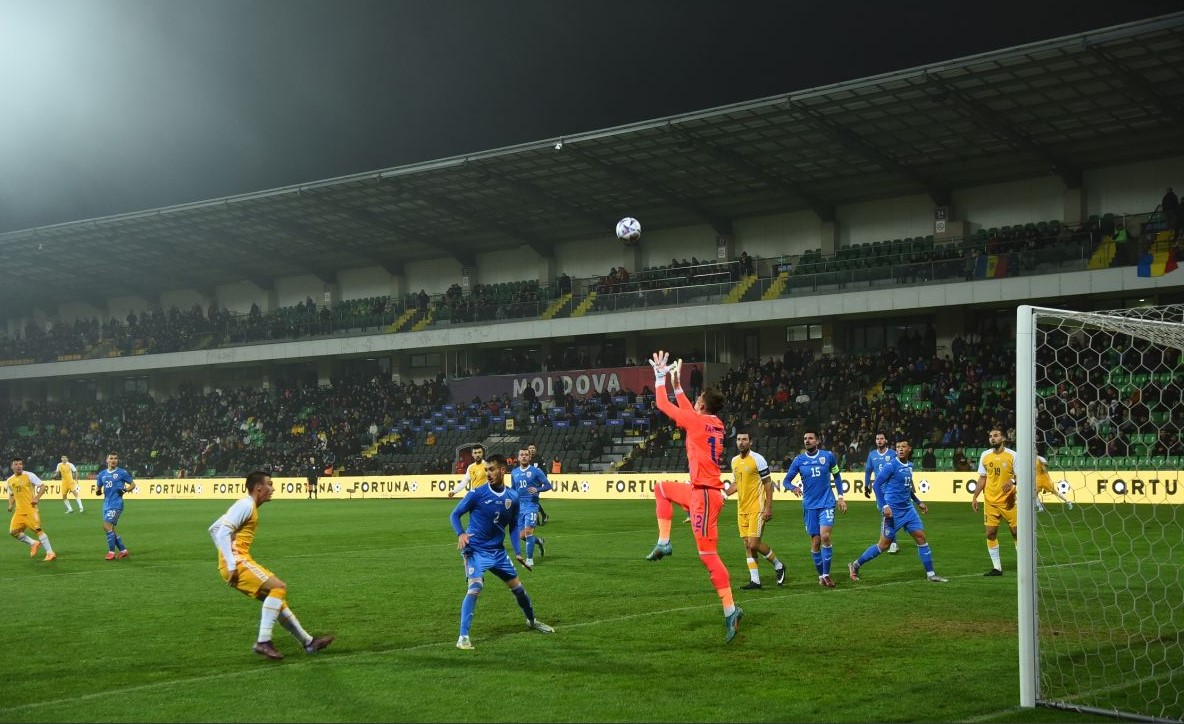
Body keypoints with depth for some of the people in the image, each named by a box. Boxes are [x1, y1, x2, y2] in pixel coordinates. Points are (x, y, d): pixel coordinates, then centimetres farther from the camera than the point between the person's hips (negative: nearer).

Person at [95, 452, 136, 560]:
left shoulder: (122, 473, -2)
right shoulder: (102, 474, 12)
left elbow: (133, 484, 3)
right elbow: (98, 488, 18)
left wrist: (125, 490, -15)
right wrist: (97, 492, -6)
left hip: (116, 504, -7)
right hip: (107, 504, 7)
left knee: (107, 526, -15)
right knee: (110, 529, 9)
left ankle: (111, 552, -7)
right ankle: (123, 551, 19)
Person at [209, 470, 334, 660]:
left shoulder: (248, 506, 21)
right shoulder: (246, 505, -9)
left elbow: (214, 529, 26)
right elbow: (223, 532, -20)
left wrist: (226, 558, 22)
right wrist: (231, 565, -24)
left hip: (238, 563, 10)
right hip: (237, 563, -10)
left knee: (276, 597, 13)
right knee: (279, 587, -17)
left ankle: (307, 642, 19)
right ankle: (263, 642, -17)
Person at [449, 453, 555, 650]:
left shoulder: (512, 497, 0)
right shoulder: (477, 493, -13)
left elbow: (513, 526, 12)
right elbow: (455, 514, -6)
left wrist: (518, 552, 2)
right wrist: (461, 534, -24)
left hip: (497, 551, 5)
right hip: (475, 550, -5)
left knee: (517, 587, 15)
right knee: (475, 587, -25)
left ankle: (532, 621, 42)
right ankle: (463, 637, -21)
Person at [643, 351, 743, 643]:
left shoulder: (698, 421, -13)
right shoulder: (714, 423, 10)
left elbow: (662, 405, -4)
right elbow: (689, 411, 31)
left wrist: (660, 377, 7)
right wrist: (677, 385, 34)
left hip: (705, 494, -9)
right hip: (699, 490, 9)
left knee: (708, 554, -10)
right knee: (662, 488, 27)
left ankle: (730, 609, -12)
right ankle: (664, 542, 21)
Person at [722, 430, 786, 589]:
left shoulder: (757, 459, -10)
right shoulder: (734, 461, 11)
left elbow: (768, 483, -9)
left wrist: (768, 508, -14)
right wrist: (724, 493, 6)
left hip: (756, 509, -7)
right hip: (742, 509, 7)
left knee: (754, 544, -11)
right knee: (747, 545, 5)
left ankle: (778, 565, 12)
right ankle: (755, 580, 10)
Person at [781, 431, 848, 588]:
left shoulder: (828, 456, -1)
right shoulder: (799, 460, 0)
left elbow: (836, 475, 13)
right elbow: (786, 481, 1)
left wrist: (840, 497, 8)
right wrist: (793, 488, -22)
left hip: (827, 503, -1)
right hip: (809, 505, 1)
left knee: (825, 536, -18)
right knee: (815, 542, 4)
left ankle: (826, 574, -7)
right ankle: (821, 575, 20)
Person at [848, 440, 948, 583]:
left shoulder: (909, 465, 8)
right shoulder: (891, 465, -14)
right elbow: (876, 485, -15)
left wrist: (918, 502, 24)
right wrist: (884, 506, -21)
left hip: (908, 508, 7)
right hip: (893, 511, -7)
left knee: (921, 537, 1)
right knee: (884, 544, -2)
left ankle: (931, 574, 10)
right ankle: (855, 565, 12)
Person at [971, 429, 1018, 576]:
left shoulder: (1012, 455, -6)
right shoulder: (985, 456, 5)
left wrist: (1012, 481, -27)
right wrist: (975, 497, 8)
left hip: (1008, 501, -3)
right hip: (990, 501, 3)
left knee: (1016, 531, 0)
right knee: (990, 533, 1)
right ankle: (997, 567, 9)